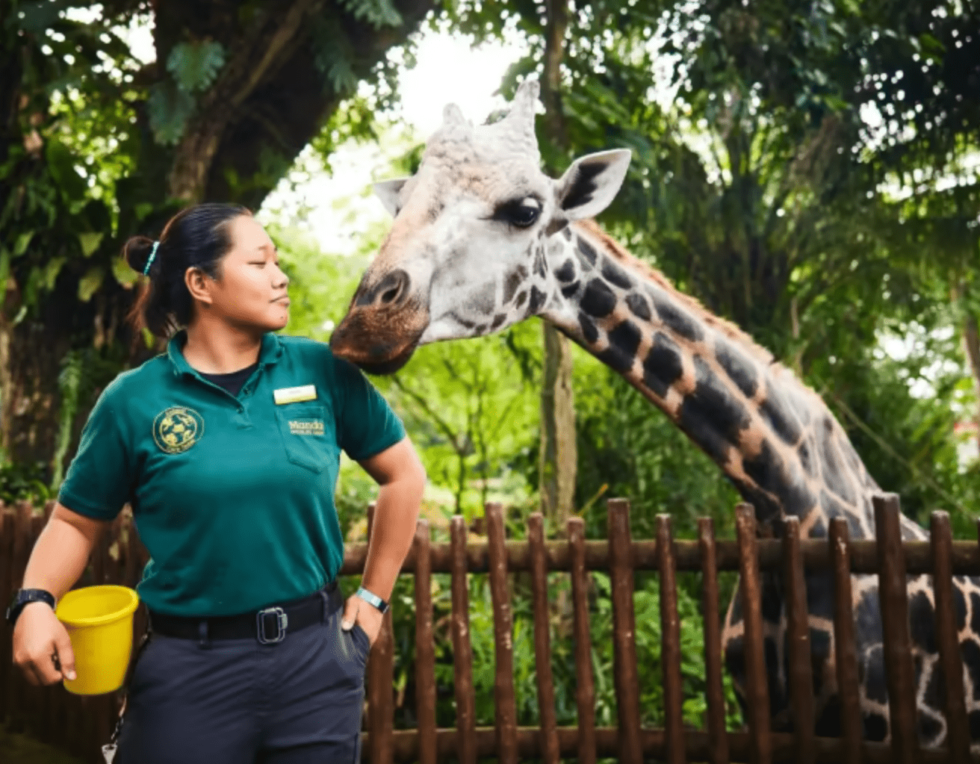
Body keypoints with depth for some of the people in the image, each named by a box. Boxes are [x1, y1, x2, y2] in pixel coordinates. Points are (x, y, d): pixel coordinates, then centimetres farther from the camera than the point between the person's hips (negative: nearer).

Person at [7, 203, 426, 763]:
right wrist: (36, 602, -15)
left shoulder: (323, 371, -4)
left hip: (318, 657, 1)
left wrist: (374, 597, 4)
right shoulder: (134, 400, -5)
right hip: (190, 670, -1)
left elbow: (404, 475, 4)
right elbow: (75, 522, 4)